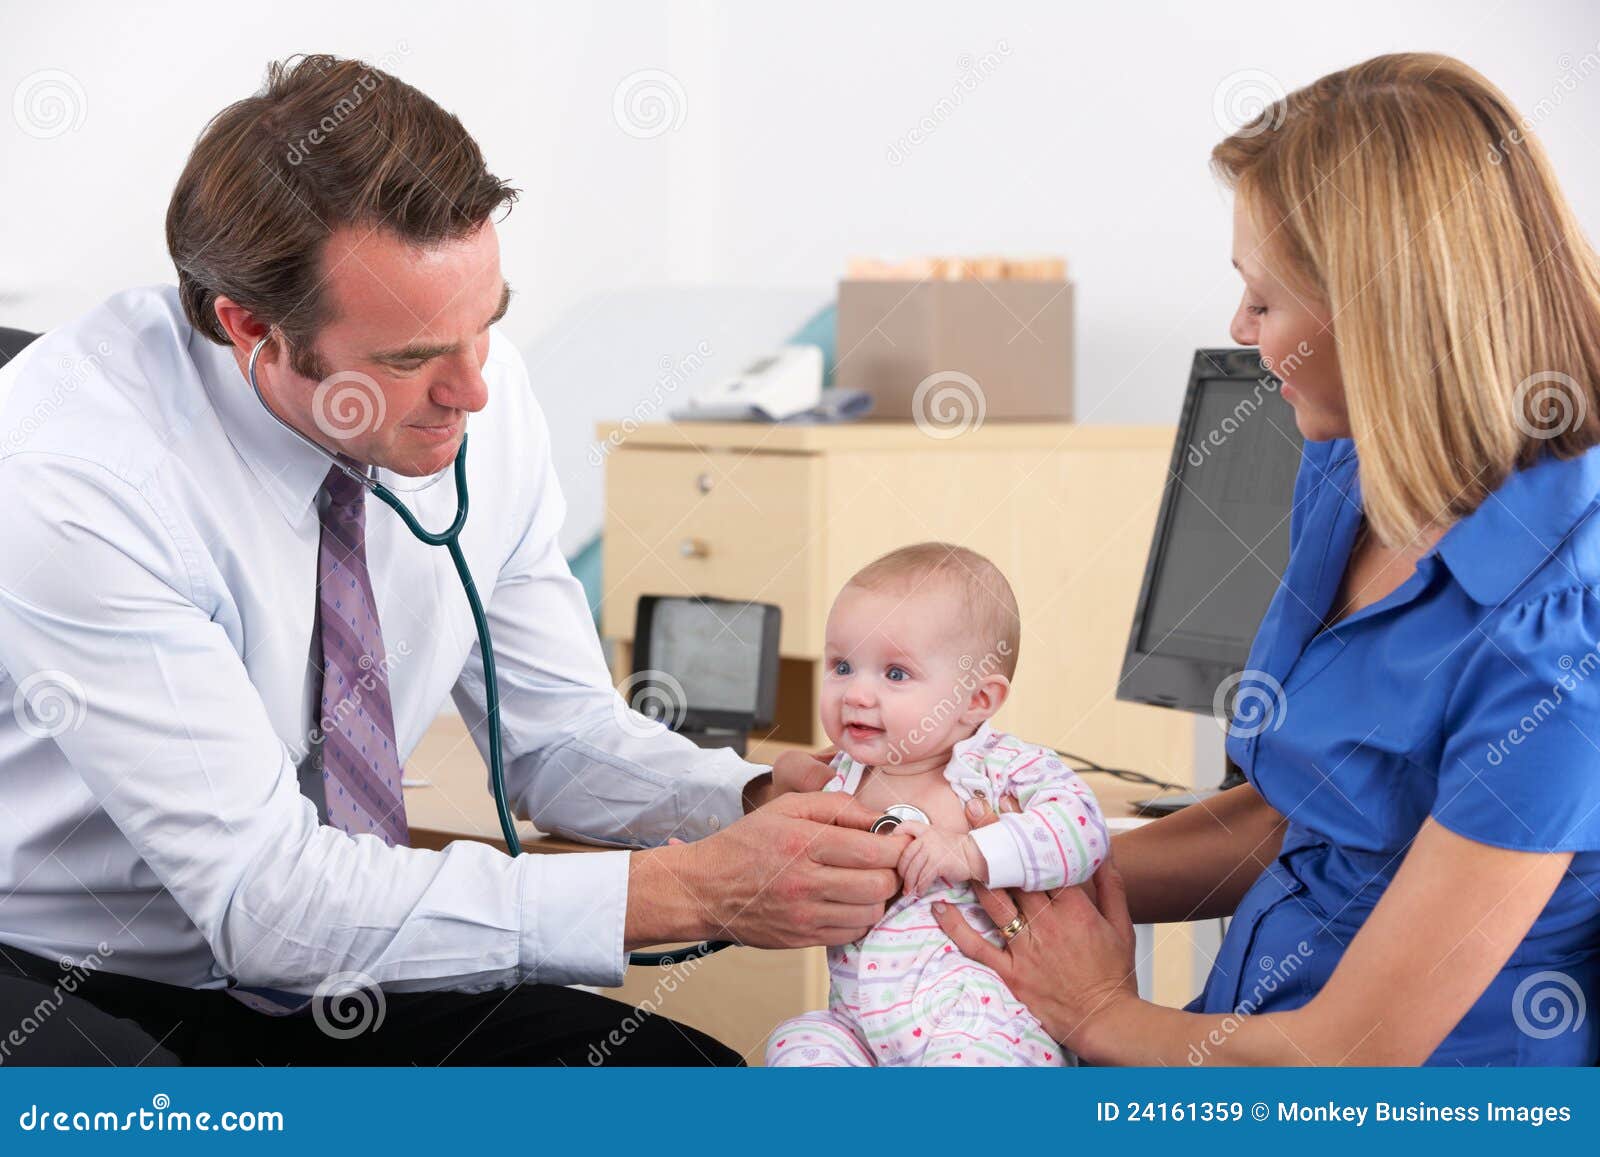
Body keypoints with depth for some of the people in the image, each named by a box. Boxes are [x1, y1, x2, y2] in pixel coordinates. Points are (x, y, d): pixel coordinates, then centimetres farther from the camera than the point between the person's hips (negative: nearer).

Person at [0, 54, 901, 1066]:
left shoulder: (482, 388, -10)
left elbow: (559, 733, 1)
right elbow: (264, 893, -31)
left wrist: (759, 803, -20)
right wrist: (690, 890, -33)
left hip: (319, 978, 5)